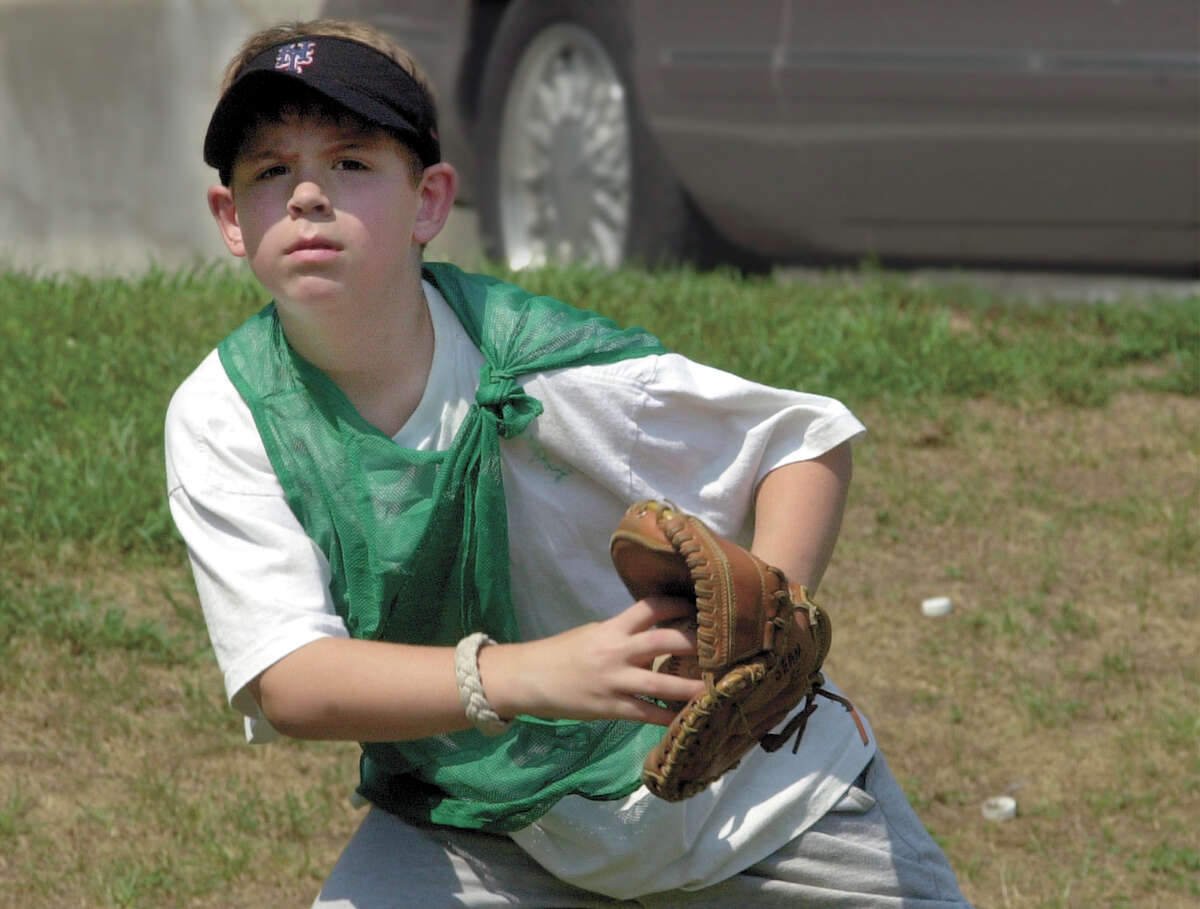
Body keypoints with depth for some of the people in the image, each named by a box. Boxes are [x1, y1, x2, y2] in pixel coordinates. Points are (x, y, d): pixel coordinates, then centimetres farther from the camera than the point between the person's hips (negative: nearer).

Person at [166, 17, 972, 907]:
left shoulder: (549, 366, -23)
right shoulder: (223, 419, -17)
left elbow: (809, 439, -11)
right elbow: (286, 682, -28)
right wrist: (522, 675, -43)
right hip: (476, 820, 1)